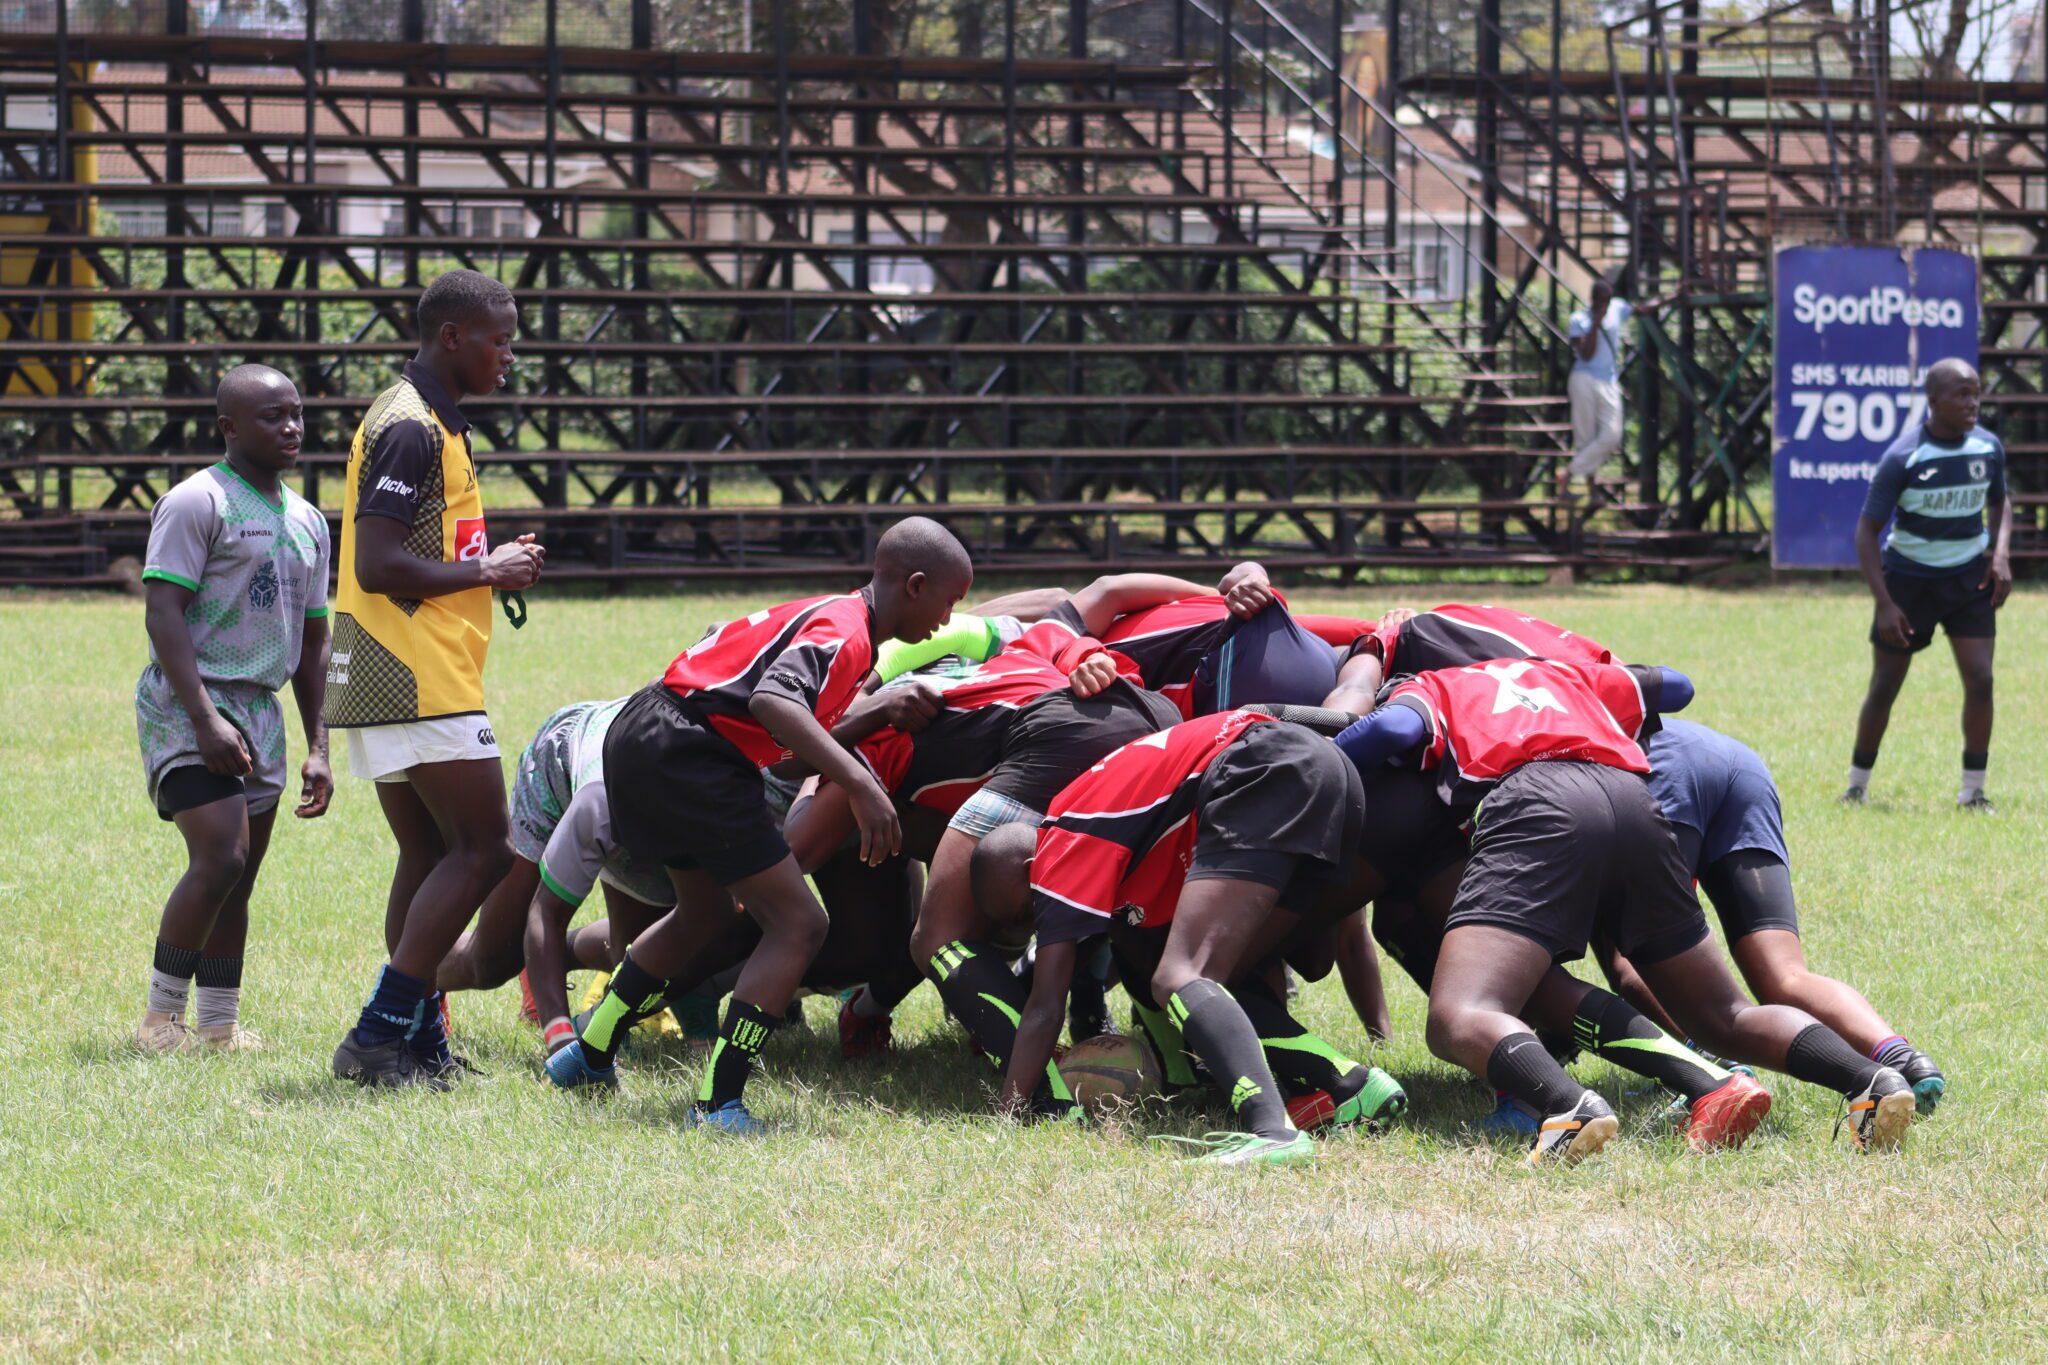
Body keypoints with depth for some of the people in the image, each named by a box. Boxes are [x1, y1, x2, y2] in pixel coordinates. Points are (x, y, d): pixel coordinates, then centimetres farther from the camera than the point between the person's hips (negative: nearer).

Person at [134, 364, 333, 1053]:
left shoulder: (307, 521, 16)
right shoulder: (198, 502, -8)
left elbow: (312, 641, 22)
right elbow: (163, 613, -15)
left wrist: (318, 749, 15)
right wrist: (206, 718, -23)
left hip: (260, 710, 8)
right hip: (187, 705, -8)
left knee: (238, 879, 6)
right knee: (221, 857, -19)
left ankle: (220, 1024, 11)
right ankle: (160, 1017, -9)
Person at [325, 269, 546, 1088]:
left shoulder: (425, 421, 19)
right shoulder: (411, 429, -14)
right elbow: (378, 565, -21)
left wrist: (491, 566, 12)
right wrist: (485, 571, -12)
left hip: (384, 683, 11)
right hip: (421, 682, -11)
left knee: (430, 856, 11)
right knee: (483, 851, -9)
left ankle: (416, 1041, 10)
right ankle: (381, 1034, -11)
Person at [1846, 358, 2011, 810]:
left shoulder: (1989, 448, -6)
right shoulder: (1903, 458, -20)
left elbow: (1999, 502, 15)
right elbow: (1867, 530, -14)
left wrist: (2001, 555, -3)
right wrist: (1885, 604, -19)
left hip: (1969, 576, 3)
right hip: (1909, 578, -3)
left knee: (1980, 680, -9)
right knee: (1885, 687, 3)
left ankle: (1973, 791, 3)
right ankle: (1857, 785, 21)